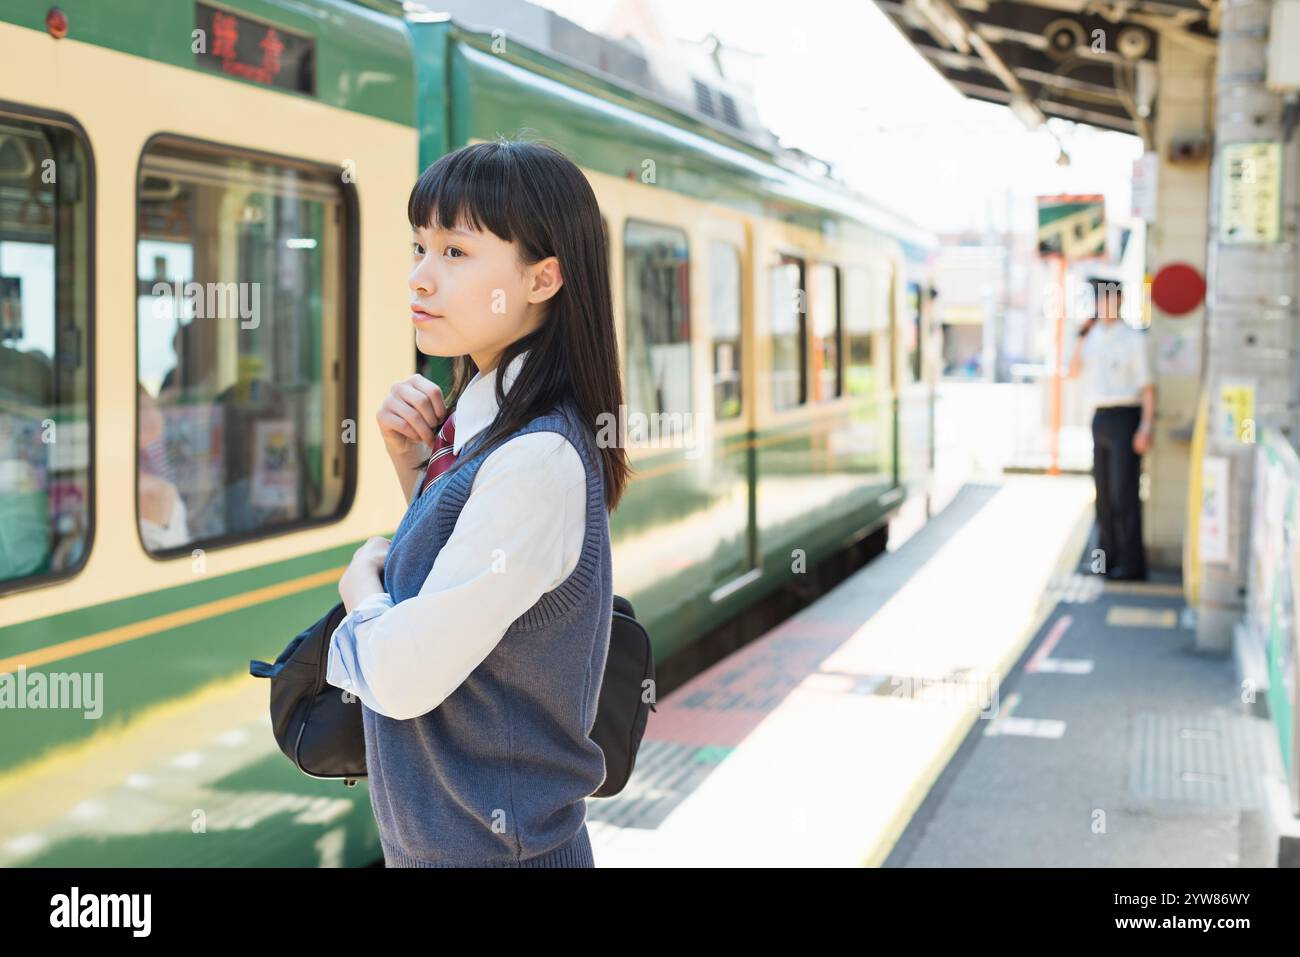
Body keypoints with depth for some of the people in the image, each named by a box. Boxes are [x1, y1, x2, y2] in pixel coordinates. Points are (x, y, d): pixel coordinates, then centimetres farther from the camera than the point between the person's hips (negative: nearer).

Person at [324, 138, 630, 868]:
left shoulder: (539, 461, -25)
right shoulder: (476, 426, 1)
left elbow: (403, 677, -25)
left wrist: (362, 588, -6)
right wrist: (413, 464, -1)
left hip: (494, 848, -8)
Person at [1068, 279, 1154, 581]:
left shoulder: (1133, 339, -6)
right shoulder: (1093, 337, 13)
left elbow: (1147, 386, -9)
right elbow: (1074, 372, 8)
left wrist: (1146, 428, -17)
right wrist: (1082, 336, 1)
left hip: (1125, 418, -7)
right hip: (1100, 419, 7)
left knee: (1124, 493, -9)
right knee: (1103, 491, 9)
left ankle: (1131, 564, -6)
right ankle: (1109, 557, 17)